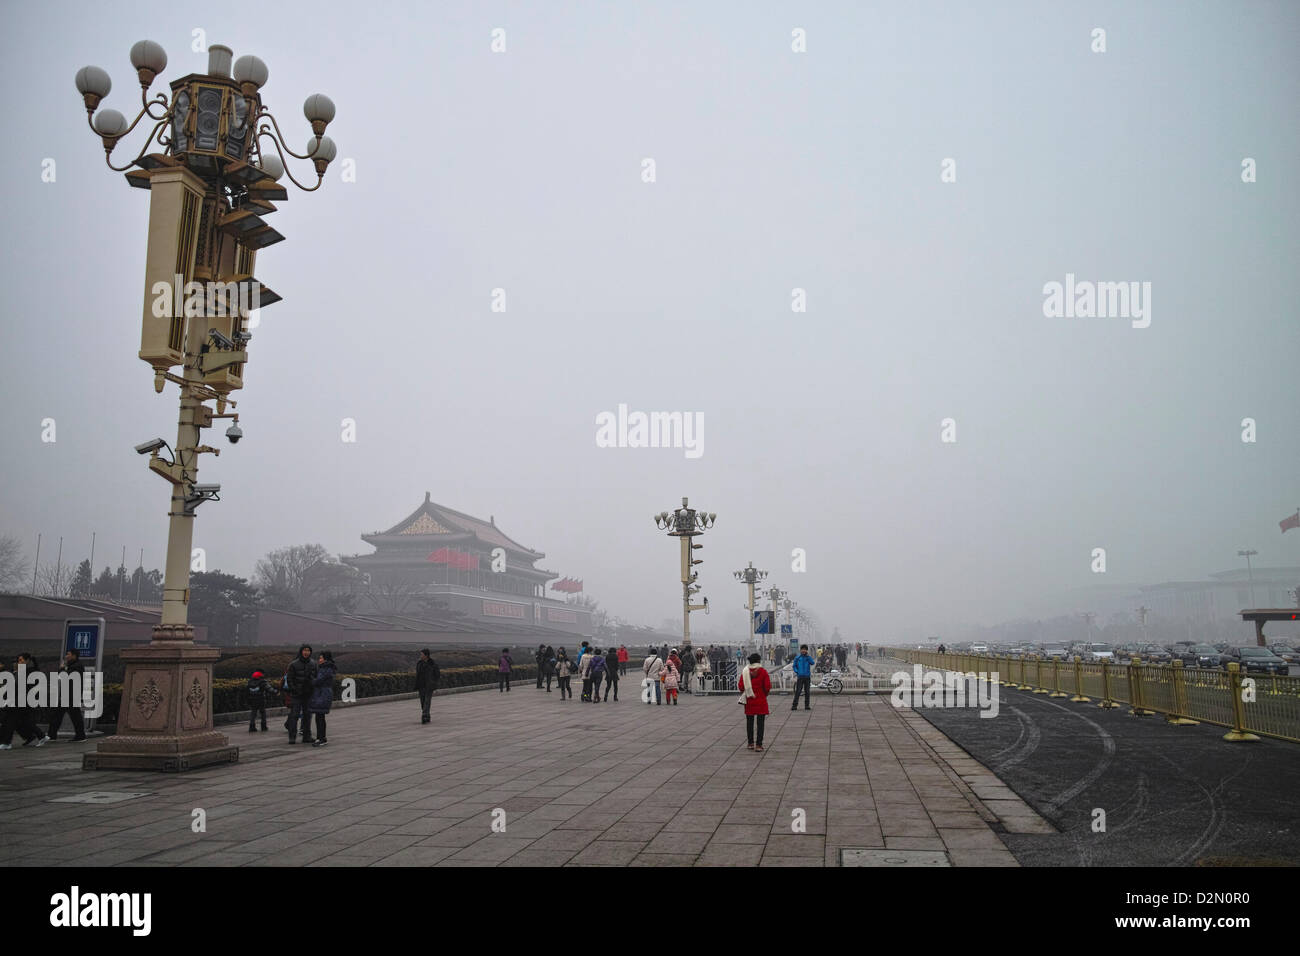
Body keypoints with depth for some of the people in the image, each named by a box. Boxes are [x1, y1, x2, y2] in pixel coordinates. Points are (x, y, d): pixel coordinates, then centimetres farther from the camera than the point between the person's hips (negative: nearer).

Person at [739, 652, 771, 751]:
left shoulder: (745, 671, -2)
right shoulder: (762, 671, -8)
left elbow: (741, 686, -5)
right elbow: (768, 686, -10)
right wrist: (765, 694, 9)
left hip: (749, 701, 2)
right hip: (761, 701, -2)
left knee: (749, 722, 14)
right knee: (760, 723, 2)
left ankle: (751, 743, 19)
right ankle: (758, 744, -1)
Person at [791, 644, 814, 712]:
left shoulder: (808, 657, 6)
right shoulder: (797, 658, 5)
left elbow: (812, 663, -13)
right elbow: (794, 665, 9)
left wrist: (807, 655, -17)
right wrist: (797, 672, -6)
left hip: (807, 677, 1)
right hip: (800, 677, -1)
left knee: (807, 692, 4)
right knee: (797, 691, -6)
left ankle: (807, 705, 12)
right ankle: (795, 705, -6)